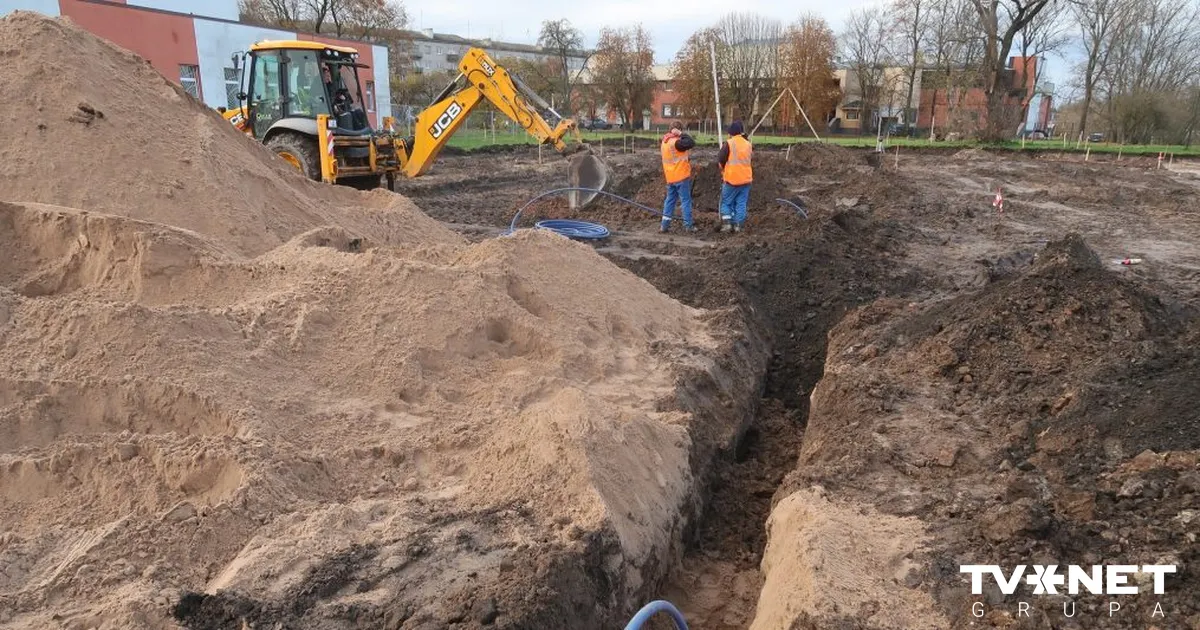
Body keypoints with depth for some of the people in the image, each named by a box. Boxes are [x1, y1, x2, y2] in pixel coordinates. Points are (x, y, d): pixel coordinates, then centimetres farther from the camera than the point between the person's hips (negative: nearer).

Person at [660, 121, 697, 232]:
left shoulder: (664, 141, 8)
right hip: (681, 176, -8)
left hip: (670, 177, 8)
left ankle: (665, 225, 11)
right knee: (686, 200, 1)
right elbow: (691, 143, -28)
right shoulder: (675, 142, -20)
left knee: (670, 200, 13)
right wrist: (681, 134, -20)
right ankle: (688, 225, 4)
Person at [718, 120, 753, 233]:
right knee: (741, 203, 10)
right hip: (746, 179, 4)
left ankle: (727, 223, -2)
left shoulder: (729, 143, -10)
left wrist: (723, 168, 11)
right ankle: (738, 225, 9)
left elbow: (720, 160, -8)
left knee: (726, 202, 7)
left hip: (732, 179, -4)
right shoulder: (748, 144, 7)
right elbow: (747, 159, 15)